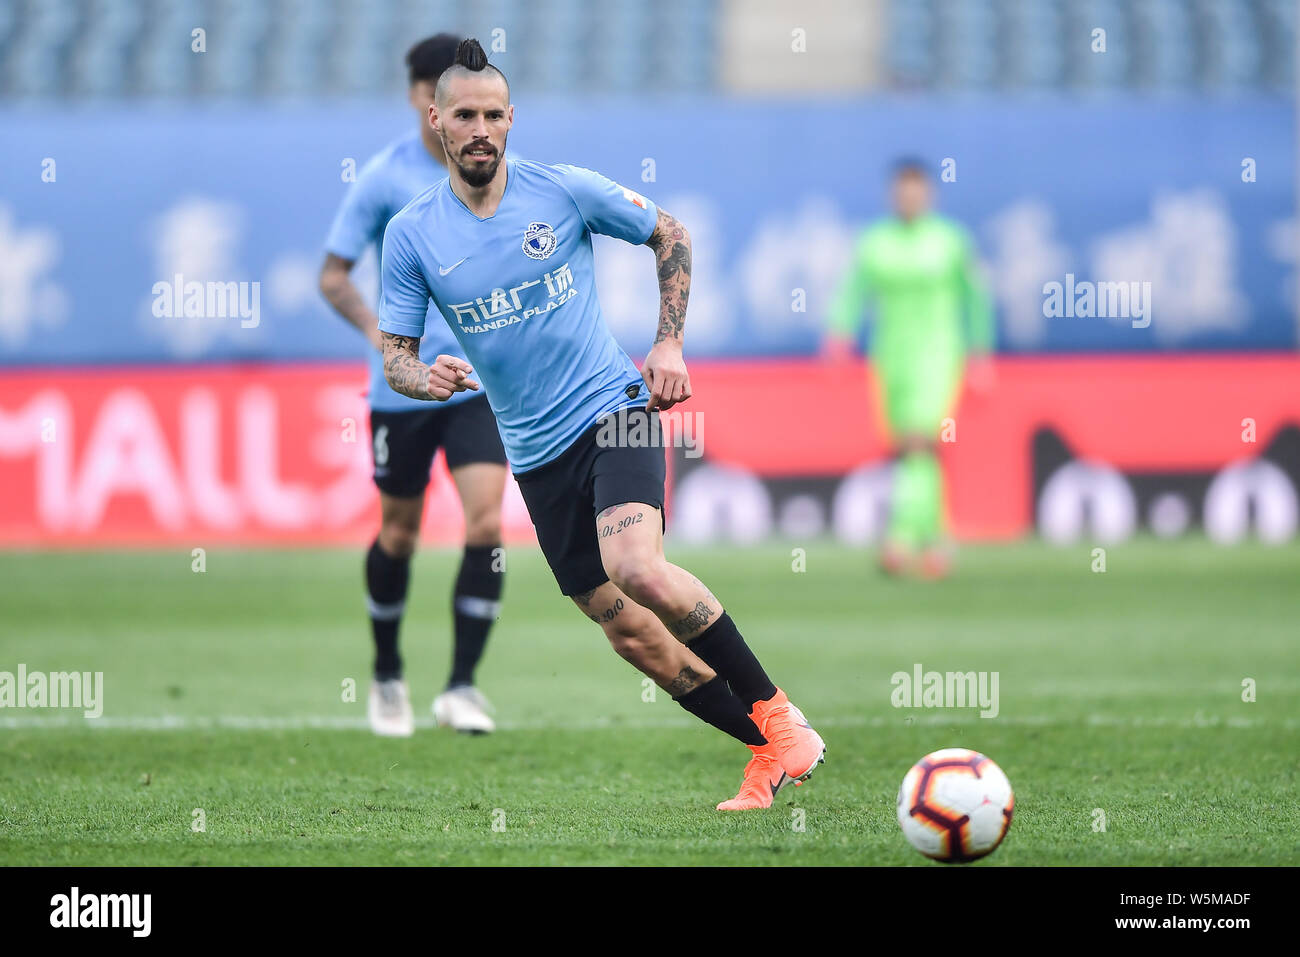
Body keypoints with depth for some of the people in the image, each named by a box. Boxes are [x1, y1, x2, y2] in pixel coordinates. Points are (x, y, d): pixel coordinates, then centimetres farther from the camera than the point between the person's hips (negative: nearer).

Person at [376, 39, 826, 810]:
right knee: (628, 631, 1)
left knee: (637, 569, -29)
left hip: (614, 410, -4)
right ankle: (771, 752, 14)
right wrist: (424, 378, -21)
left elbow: (671, 235, 9)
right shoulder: (411, 234, 0)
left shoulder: (566, 190, -5)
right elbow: (394, 356, 3)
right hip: (537, 453, 4)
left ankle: (776, 712, -16)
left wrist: (670, 345, 0)